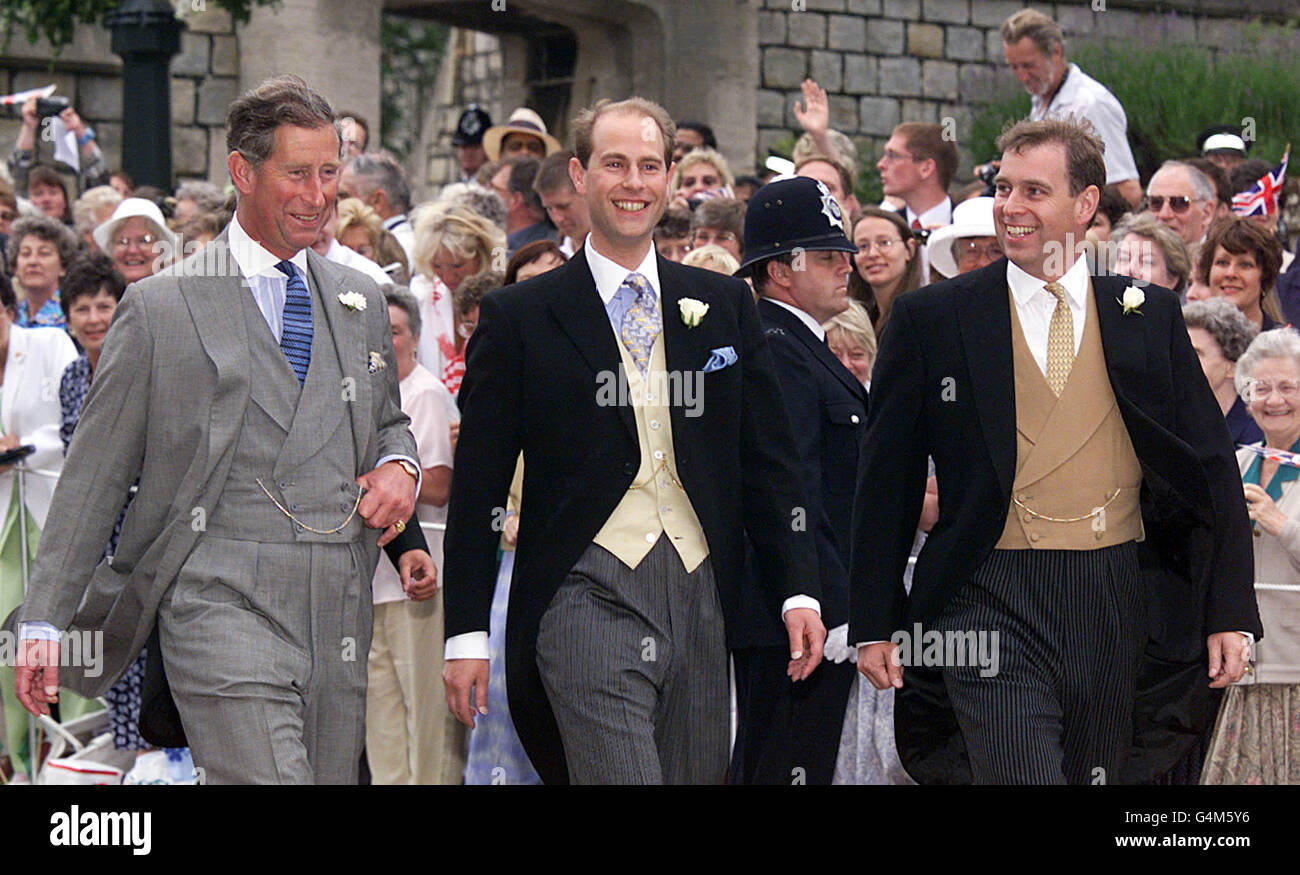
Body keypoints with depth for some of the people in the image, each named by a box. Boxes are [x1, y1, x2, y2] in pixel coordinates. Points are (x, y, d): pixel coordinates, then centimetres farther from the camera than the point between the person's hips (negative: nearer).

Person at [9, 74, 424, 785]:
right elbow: (95, 473, 4)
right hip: (220, 610, -5)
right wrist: (44, 623, 1)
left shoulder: (362, 305, 17)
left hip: (340, 621, 5)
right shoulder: (160, 308, 2)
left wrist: (398, 465, 6)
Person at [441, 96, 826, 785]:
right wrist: (466, 635, -1)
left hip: (701, 599, 4)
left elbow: (767, 462, 14)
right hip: (587, 597, -4)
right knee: (621, 778, -18)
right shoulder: (517, 317, 3)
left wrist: (798, 592, 5)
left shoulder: (726, 306, 13)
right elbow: (478, 487, 3)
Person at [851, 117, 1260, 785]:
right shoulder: (931, 320, 3)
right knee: (1021, 777, -18)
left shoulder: (1150, 317, 9)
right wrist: (874, 625, 2)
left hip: (1120, 614, 3)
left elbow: (1212, 471, 10)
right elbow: (886, 484, 6)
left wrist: (1231, 614, 3)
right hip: (990, 604, -2)